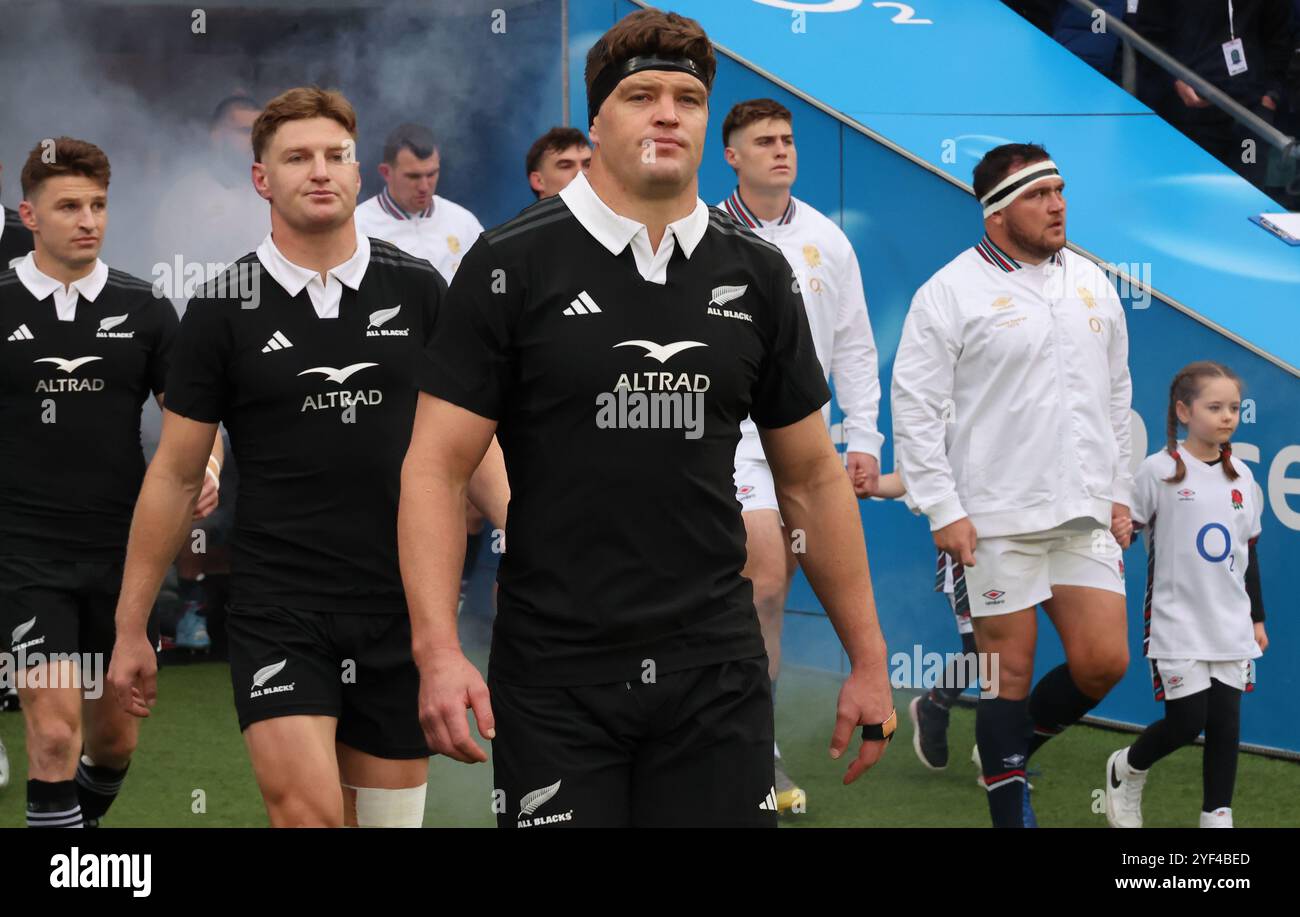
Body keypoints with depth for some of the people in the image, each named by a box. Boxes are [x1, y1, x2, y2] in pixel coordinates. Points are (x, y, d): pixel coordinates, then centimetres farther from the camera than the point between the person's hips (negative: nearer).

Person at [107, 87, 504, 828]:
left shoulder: (418, 289, 3)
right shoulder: (224, 308, 0)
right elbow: (176, 474, 5)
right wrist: (132, 627, 4)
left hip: (403, 605, 2)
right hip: (279, 606, -2)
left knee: (389, 812, 8)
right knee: (307, 805, -22)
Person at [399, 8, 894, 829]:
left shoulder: (758, 275, 7)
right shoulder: (511, 265, -3)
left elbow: (812, 476, 13)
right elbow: (437, 467, -6)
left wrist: (868, 659, 9)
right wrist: (438, 651, -17)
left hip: (718, 672, 3)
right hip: (555, 676, -3)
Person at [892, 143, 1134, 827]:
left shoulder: (1091, 284, 11)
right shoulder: (951, 293, -6)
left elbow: (1115, 397, 19)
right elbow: (914, 407, -7)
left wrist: (1119, 494, 14)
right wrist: (944, 511, -11)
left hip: (1086, 515, 5)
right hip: (998, 520, -5)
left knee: (1103, 662, 0)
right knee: (1011, 673, 0)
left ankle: (1013, 748, 25)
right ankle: (1009, 812, 12)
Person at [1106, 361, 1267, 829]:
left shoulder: (1242, 477, 8)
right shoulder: (1160, 471, -8)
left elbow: (1249, 553, 15)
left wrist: (1257, 618, 16)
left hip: (1231, 624, 5)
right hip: (1178, 623, -5)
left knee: (1225, 720, 2)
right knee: (1187, 720, -6)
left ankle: (1217, 818, 9)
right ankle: (1127, 769, 22)